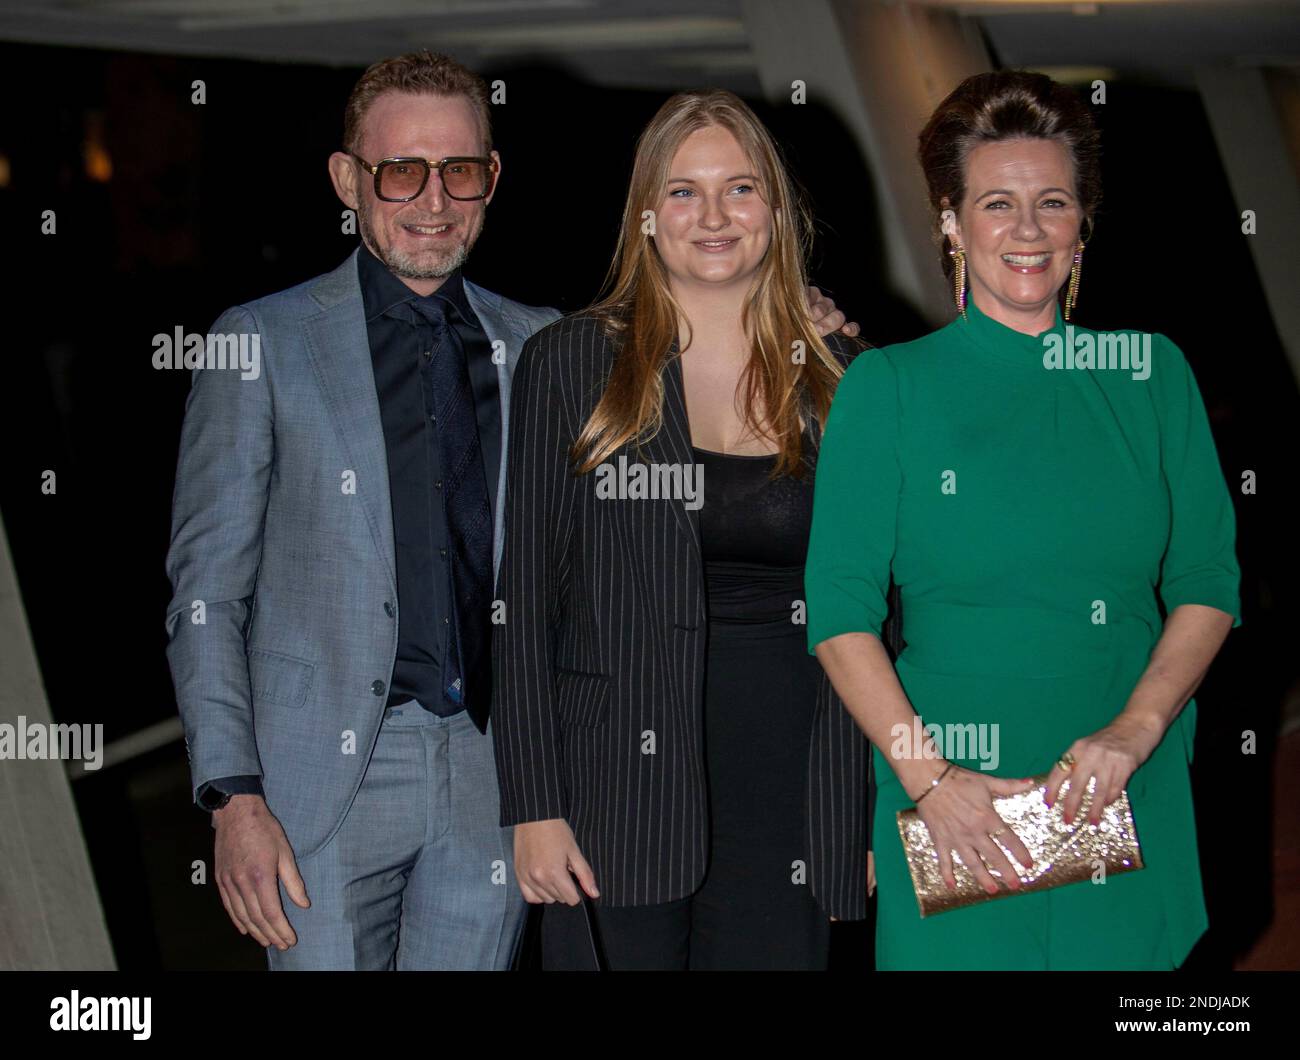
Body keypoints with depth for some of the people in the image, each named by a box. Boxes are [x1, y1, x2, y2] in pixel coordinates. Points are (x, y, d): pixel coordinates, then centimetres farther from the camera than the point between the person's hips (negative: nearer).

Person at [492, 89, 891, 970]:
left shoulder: (840, 379, 8)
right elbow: (525, 600, 0)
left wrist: (884, 814, 7)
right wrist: (534, 807, -7)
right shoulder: (570, 363, 2)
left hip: (791, 795, 2)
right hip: (620, 791, -2)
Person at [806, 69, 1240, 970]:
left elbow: (1208, 583, 3)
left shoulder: (1152, 372, 5)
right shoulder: (888, 387, -1)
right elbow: (840, 612, -5)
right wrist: (928, 776, -16)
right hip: (952, 798, -2)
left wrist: (1133, 731, -12)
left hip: (1128, 795, 2)